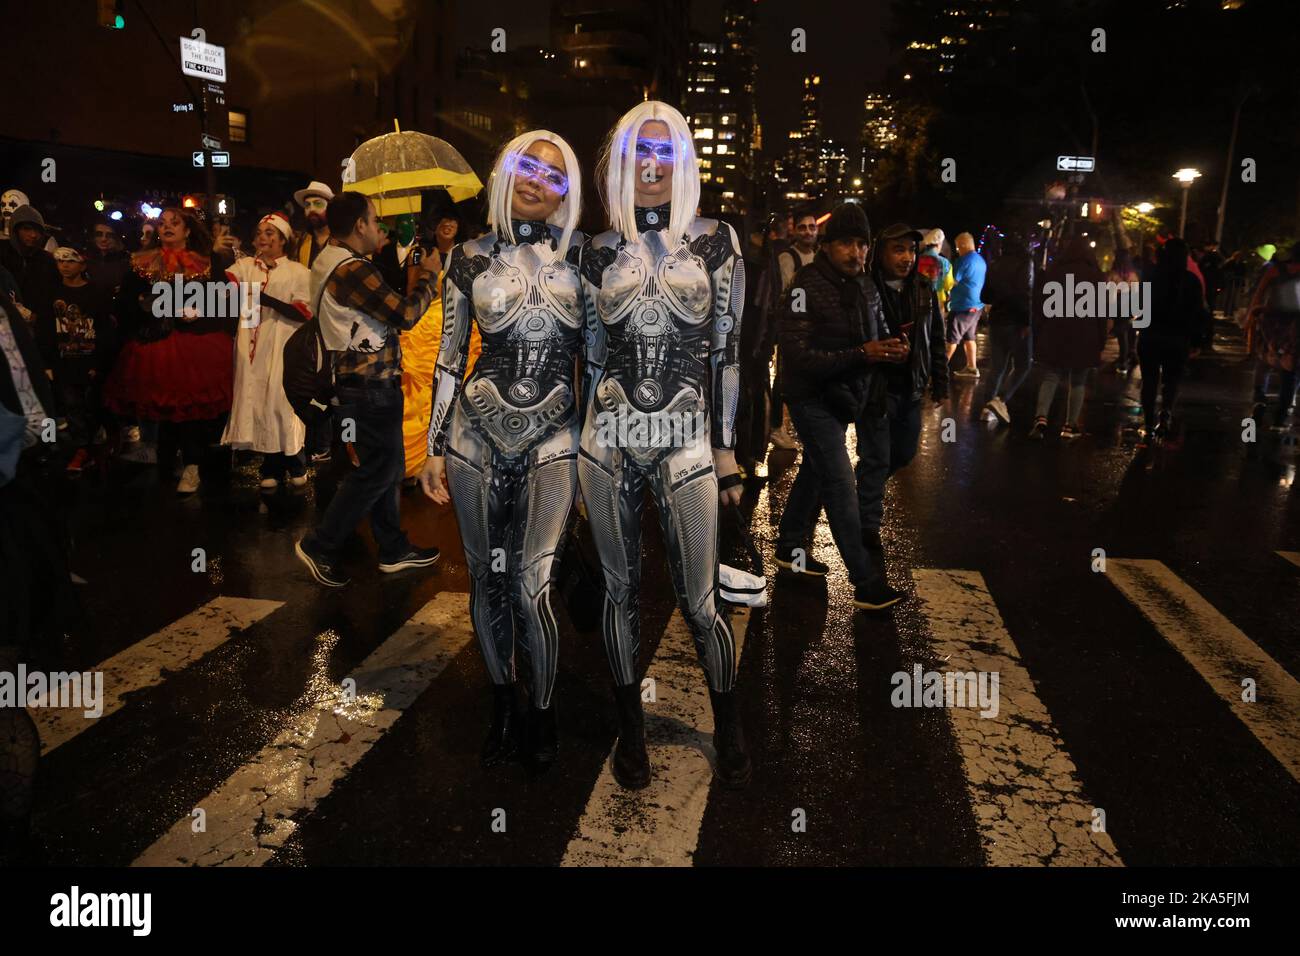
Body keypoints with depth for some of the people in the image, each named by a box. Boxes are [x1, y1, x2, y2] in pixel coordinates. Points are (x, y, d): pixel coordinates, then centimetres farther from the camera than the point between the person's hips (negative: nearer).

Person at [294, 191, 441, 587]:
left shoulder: (329, 263, 13)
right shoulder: (353, 269, -20)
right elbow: (405, 315, -20)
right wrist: (428, 276, -6)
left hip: (364, 381, 11)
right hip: (371, 387, -11)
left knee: (386, 466, 15)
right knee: (378, 470, -2)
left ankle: (394, 549, 25)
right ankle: (320, 546, 8)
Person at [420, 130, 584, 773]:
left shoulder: (580, 254, 4)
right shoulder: (471, 258, 5)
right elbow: (449, 357, 7)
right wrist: (435, 447, 5)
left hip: (552, 437, -1)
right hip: (478, 432, 1)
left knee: (532, 586, -7)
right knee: (488, 580, 9)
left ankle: (540, 711, 17)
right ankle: (501, 703, 30)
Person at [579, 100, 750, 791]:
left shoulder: (714, 240, 3)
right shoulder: (600, 251, 8)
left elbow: (726, 351, 2)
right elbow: (594, 354, 12)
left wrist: (727, 449, 0)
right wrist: (581, 444, 12)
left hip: (685, 437, -2)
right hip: (608, 436, 2)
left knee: (699, 601, 1)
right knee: (620, 588, 10)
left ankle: (728, 727, 26)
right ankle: (631, 728, 29)